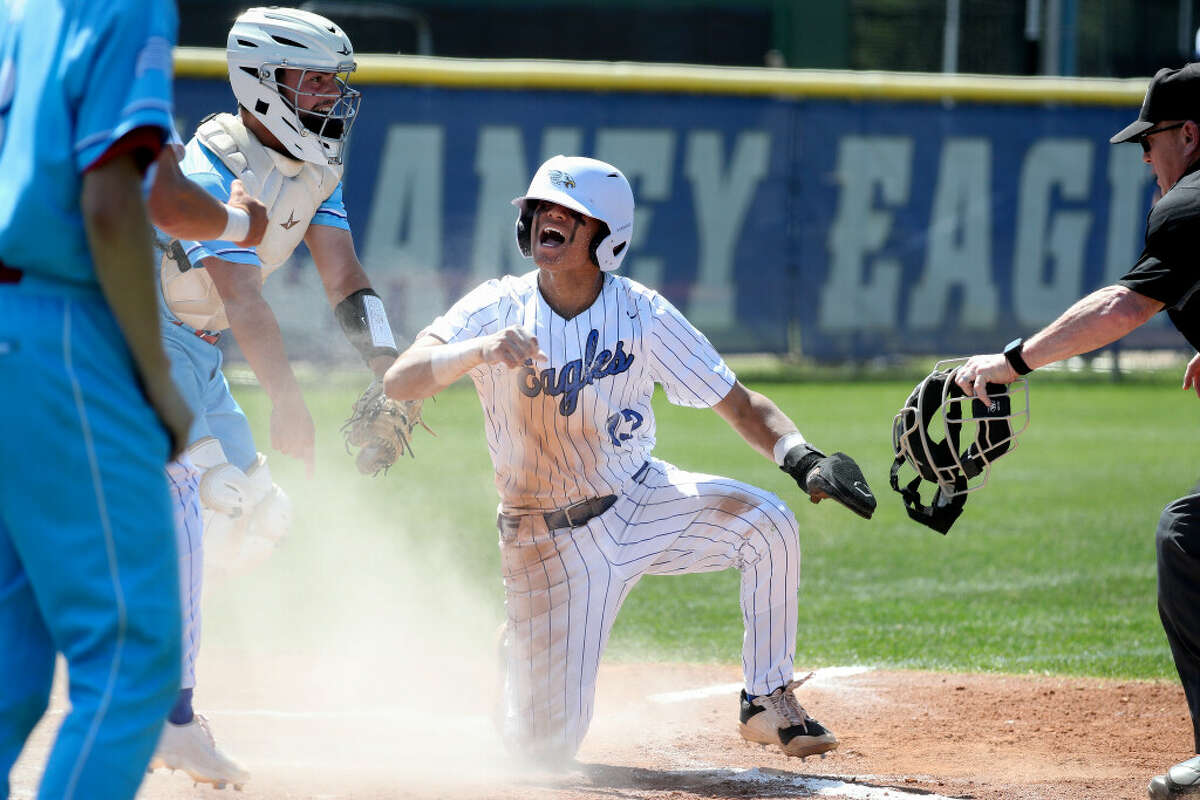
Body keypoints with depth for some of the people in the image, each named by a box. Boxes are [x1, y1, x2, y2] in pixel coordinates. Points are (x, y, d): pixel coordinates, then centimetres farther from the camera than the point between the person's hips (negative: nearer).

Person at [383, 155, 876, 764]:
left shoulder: (642, 313, -9)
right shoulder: (496, 310, -13)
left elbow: (738, 404, -7)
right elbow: (398, 382, -26)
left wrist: (799, 456, -27)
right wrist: (480, 351, -45)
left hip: (642, 502, 2)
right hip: (547, 540, -2)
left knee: (767, 524, -24)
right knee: (546, 747, -7)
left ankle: (768, 703, -6)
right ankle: (510, 664, 31)